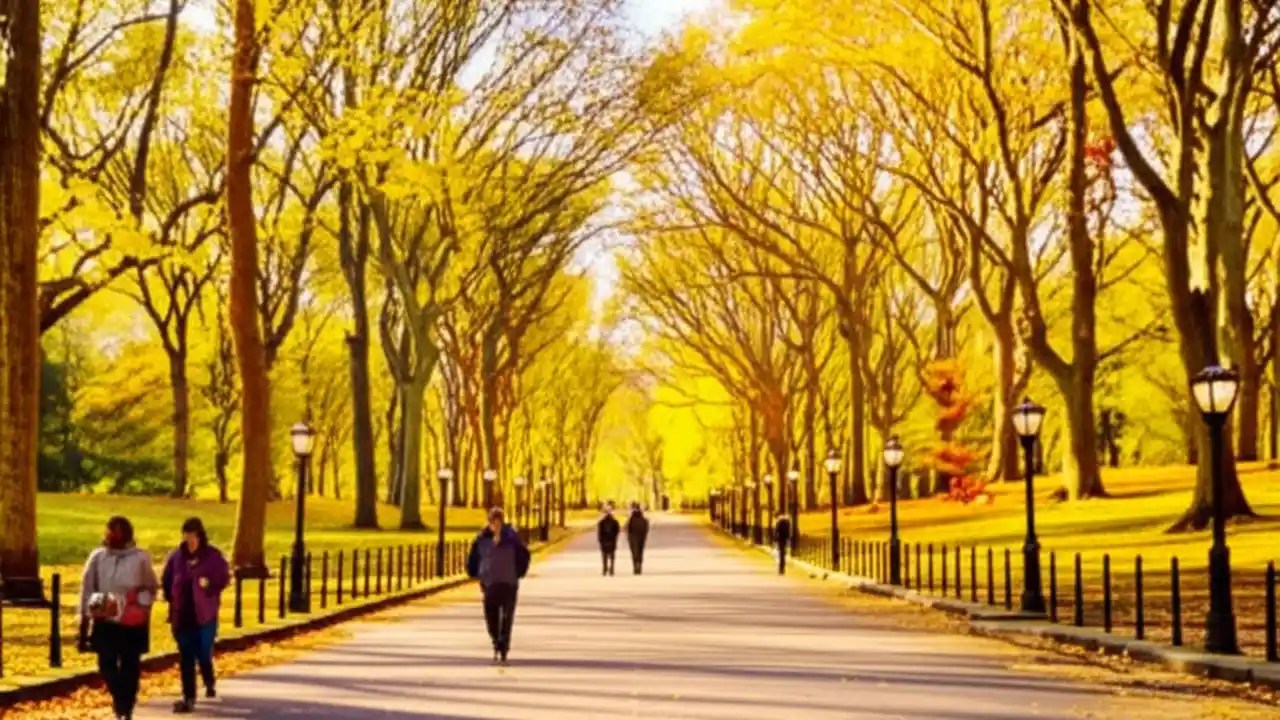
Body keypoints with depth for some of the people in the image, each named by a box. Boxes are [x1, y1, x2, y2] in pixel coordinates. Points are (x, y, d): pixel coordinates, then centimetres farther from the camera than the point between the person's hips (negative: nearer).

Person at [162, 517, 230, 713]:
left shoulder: (213, 556, -6)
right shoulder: (176, 556, 0)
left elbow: (223, 579, 2)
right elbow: (166, 581, 9)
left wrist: (209, 589, -12)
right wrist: (172, 599, 0)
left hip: (205, 614, -1)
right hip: (182, 615, 1)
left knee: (204, 654, 7)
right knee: (186, 658, 2)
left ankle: (209, 683, 38)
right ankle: (188, 698, 6)